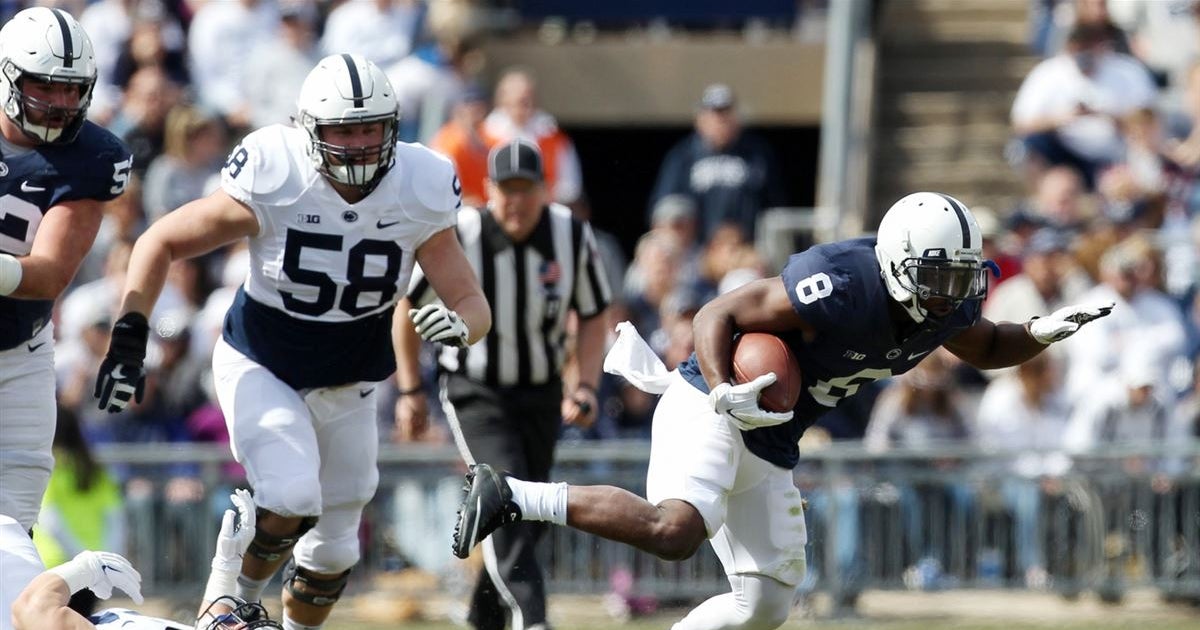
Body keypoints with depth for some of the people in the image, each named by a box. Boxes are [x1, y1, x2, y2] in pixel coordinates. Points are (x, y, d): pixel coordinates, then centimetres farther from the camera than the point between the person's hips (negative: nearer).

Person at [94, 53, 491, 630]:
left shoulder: (418, 196, -17)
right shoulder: (273, 183, -26)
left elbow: (471, 302, -13)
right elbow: (162, 241, -15)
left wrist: (458, 325, -38)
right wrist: (128, 340, -24)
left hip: (345, 387, 4)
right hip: (260, 367, -4)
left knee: (332, 549, 14)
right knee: (290, 502, -27)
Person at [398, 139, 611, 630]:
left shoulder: (573, 236, -10)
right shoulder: (457, 238, -17)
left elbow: (593, 315, 5)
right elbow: (408, 305, -2)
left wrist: (585, 384, -8)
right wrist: (410, 388, 1)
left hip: (542, 393, 4)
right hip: (475, 392, -4)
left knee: (529, 518, 9)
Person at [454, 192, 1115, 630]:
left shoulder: (946, 310, -1)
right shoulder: (838, 288, -26)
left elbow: (985, 347, 22)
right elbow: (718, 315, -21)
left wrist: (1041, 333, 2)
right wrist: (724, 393, -37)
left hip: (768, 447, 9)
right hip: (708, 412, -9)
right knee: (676, 529, -33)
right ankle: (510, 495, -24)